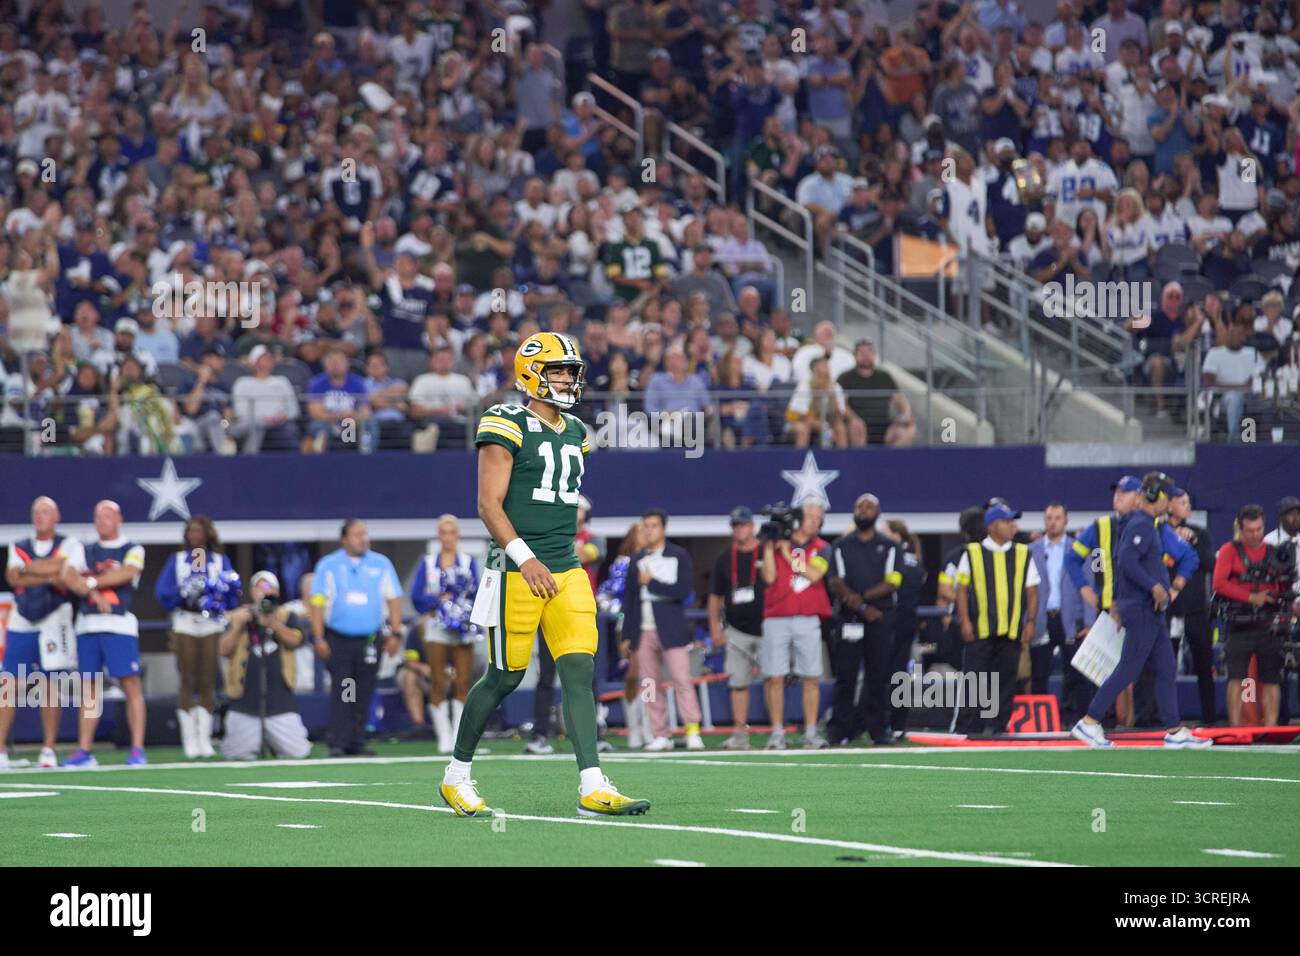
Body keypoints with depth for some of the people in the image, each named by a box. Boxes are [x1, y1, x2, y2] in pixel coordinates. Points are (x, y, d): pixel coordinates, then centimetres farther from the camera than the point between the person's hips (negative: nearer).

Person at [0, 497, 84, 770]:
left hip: (53, 624, -2)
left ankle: (48, 750, 6)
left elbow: (65, 572, -13)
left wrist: (28, 569, -9)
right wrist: (47, 577, -14)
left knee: (50, 688, -1)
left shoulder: (69, 546, 4)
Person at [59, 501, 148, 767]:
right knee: (88, 687, 5)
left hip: (120, 625, -4)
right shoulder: (85, 552, 16)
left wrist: (89, 581, -7)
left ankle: (137, 749, -9)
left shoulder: (133, 550, 7)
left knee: (130, 685, -9)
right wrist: (93, 593, -14)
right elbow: (68, 576, 0)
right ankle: (84, 751, 7)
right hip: (87, 625, 4)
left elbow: (127, 573, -13)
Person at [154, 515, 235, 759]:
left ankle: (204, 737, 1)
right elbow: (162, 592, 1)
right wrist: (185, 592, -14)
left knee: (207, 682, -2)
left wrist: (206, 589, -15)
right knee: (188, 682, -4)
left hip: (211, 623, 0)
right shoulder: (177, 559, 11)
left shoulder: (221, 561, 11)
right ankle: (189, 738, -3)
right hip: (184, 622, 0)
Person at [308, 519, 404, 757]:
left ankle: (357, 742, 9)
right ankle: (337, 744, -7)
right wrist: (318, 638, -8)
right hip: (338, 639, -2)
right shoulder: (328, 566, 3)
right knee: (340, 693, -7)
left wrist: (395, 633, 1)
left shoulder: (381, 564, 9)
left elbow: (393, 599, 9)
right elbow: (318, 603, -1)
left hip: (370, 639, 2)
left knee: (364, 694, 3)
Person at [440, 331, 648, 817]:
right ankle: (457, 775, 19)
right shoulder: (507, 427, -9)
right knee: (505, 677, 1)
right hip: (517, 572, -6)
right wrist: (525, 559, -22)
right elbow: (489, 505, -14)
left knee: (580, 672, -5)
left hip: (566, 572, 6)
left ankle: (594, 789, -12)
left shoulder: (574, 434, 15)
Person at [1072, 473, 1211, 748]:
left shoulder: (1143, 524, 17)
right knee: (1128, 670, -9)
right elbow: (1126, 561, -27)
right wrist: (1154, 586, -24)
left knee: (1166, 671, 9)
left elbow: (1120, 560, 23)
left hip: (1152, 614, 11)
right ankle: (1089, 722, -6)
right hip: (1143, 611, -11)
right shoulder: (1140, 525, -14)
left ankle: (1174, 731, 10)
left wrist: (1118, 602, 25)